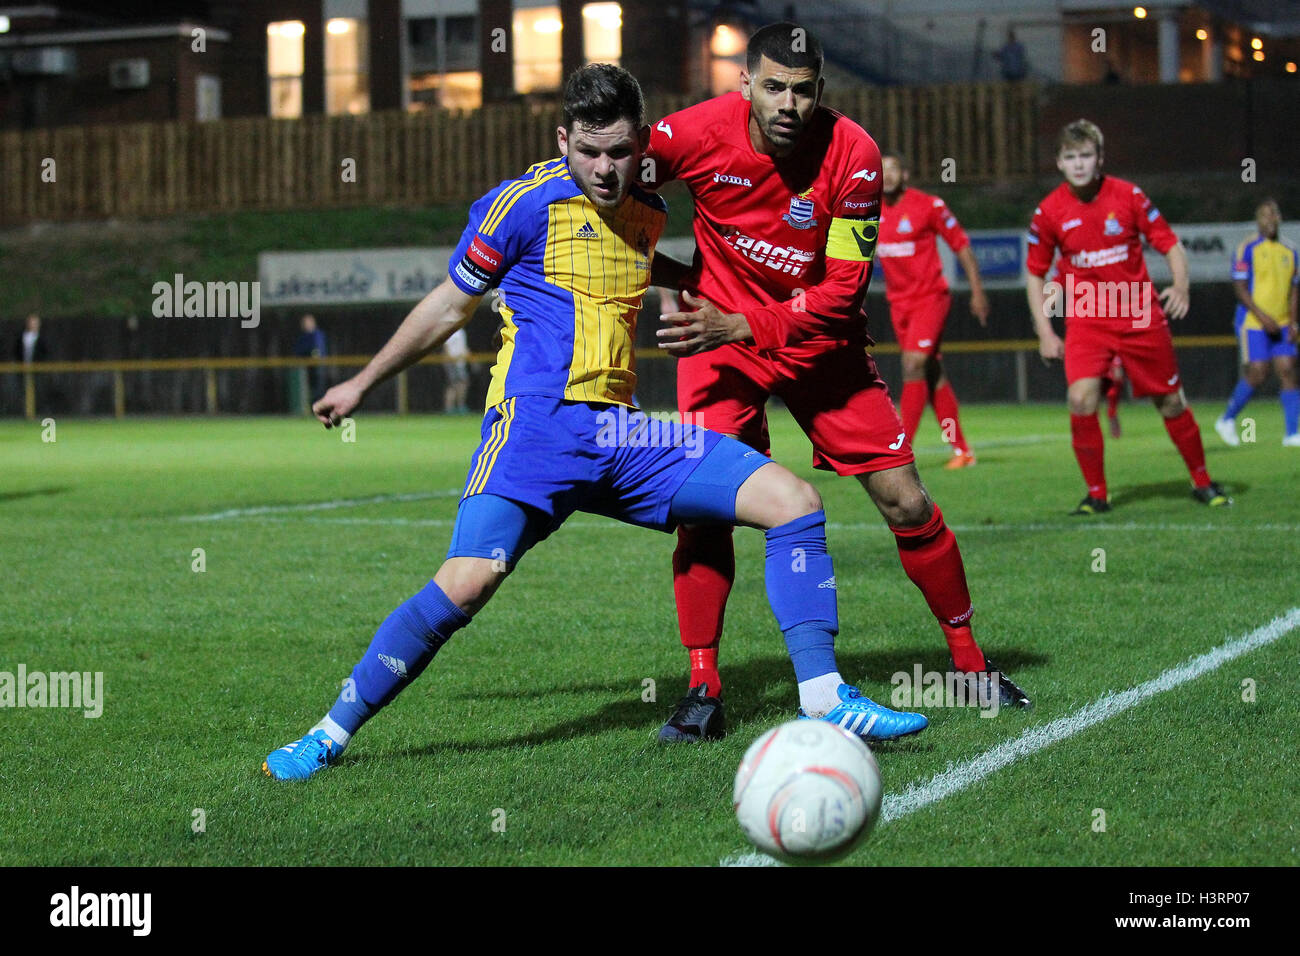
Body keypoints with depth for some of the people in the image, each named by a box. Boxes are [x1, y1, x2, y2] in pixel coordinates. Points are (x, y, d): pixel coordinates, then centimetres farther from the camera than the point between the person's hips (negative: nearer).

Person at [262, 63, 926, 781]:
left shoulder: (648, 213, 13)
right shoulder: (527, 203, -4)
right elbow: (450, 306, 9)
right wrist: (361, 384, 15)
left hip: (621, 431, 6)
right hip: (536, 421, -6)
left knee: (792, 500, -6)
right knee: (467, 581, -27)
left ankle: (823, 702, -2)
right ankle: (331, 733, -12)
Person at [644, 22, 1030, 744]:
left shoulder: (852, 154, -20)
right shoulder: (701, 132, -20)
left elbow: (843, 289, -19)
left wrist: (741, 326, -27)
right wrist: (672, 273, -14)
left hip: (819, 339, 1)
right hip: (720, 336, -1)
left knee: (902, 499, -1)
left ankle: (969, 660, 17)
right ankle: (702, 690, -9)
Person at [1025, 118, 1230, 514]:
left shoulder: (1128, 196, -6)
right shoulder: (1049, 211, -5)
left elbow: (1171, 245, 0)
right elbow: (1035, 274, 6)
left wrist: (1181, 287, -19)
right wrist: (1045, 332, -1)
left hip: (1140, 315, 0)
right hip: (1086, 320, 0)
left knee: (1171, 403, 6)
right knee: (1081, 399, -20)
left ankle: (1202, 482, 27)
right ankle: (1096, 493, -5)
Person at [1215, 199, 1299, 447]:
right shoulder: (1247, 249, -5)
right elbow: (1240, 288, -10)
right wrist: (1263, 317, -17)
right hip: (1253, 324, -5)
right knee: (1256, 375, -10)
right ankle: (1227, 420, 11)